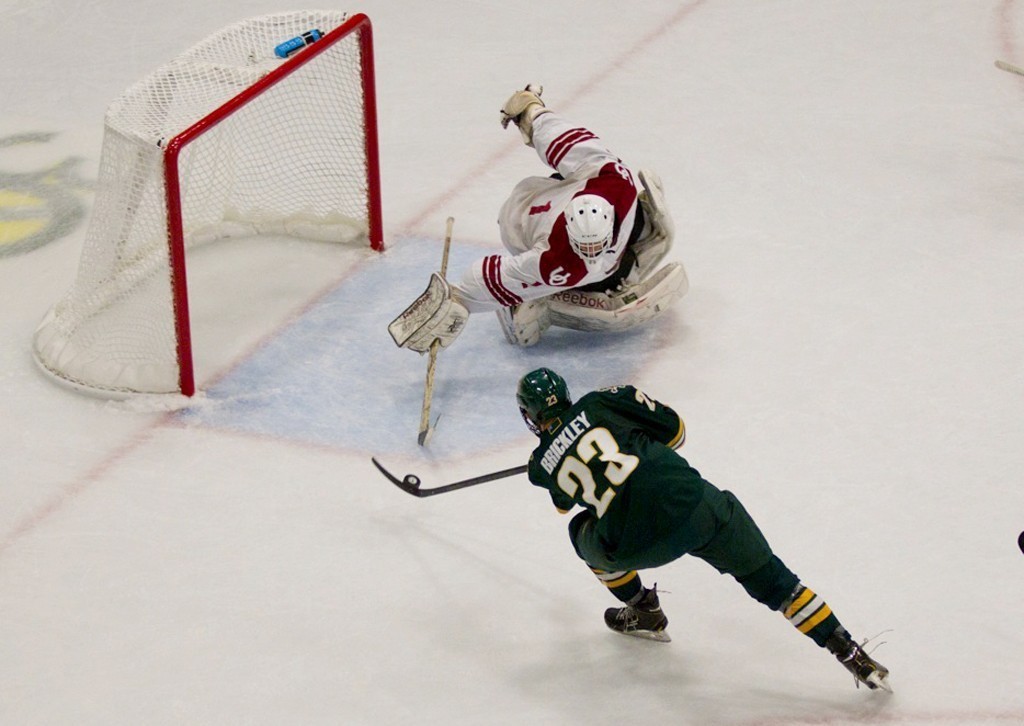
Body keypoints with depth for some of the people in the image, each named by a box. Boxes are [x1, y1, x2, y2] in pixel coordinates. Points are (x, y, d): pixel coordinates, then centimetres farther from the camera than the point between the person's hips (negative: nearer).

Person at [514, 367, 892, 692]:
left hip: (637, 545, -1)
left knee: (585, 532, 31)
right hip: (694, 502, 1)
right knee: (768, 577, 14)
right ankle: (849, 652, 7)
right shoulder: (599, 402, 12)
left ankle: (644, 611, 37)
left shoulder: (541, 465, 15)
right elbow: (673, 428, 17)